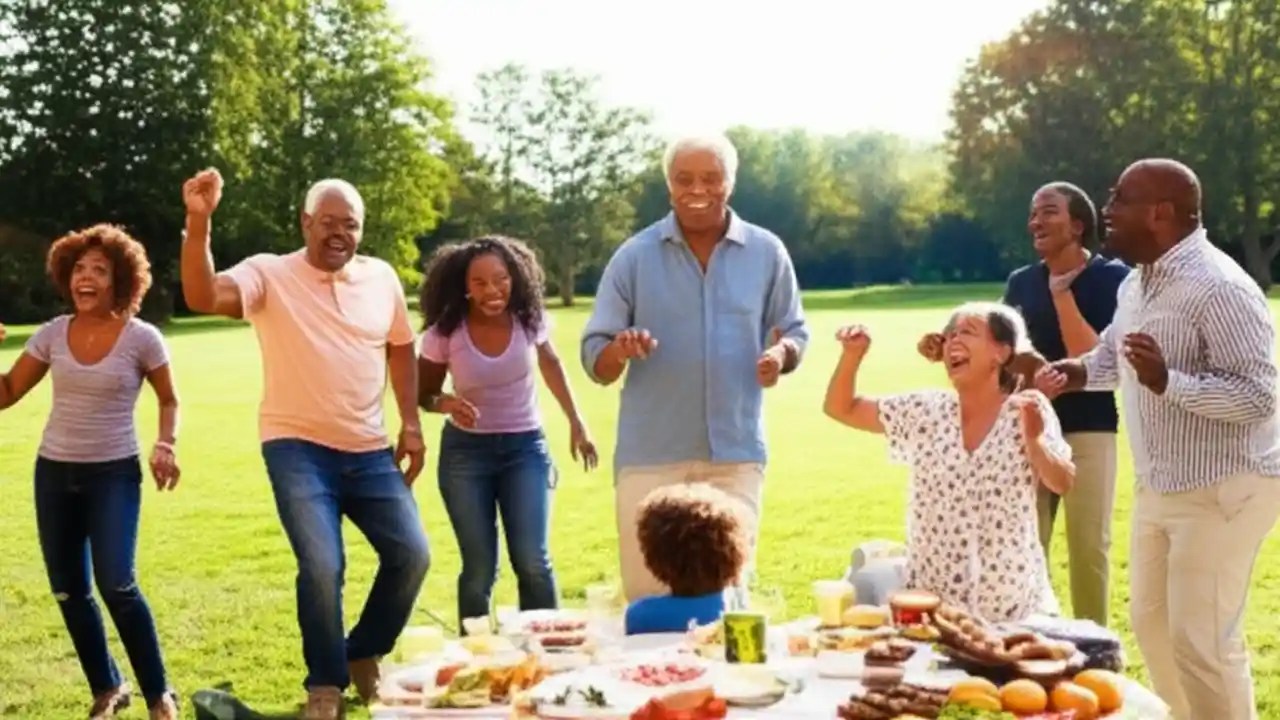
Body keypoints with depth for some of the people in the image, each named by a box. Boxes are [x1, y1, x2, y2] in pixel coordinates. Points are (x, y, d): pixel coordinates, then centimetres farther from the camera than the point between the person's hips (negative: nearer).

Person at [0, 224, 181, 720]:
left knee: (116, 585, -16)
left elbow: (169, 400, 5)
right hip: (54, 471, 4)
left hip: (114, 473, -4)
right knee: (69, 590, 7)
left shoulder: (141, 338, -9)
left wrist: (166, 446, -12)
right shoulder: (52, 334, 0)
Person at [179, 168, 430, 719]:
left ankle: (364, 655, 26)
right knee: (322, 567, -15)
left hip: (370, 450, 5)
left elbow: (400, 348, 17)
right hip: (298, 448, -4)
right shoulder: (269, 274, -7)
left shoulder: (381, 277, 6)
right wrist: (198, 222, -38)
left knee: (410, 554, 1)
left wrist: (411, 424, 10)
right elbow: (203, 297, -24)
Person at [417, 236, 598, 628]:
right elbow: (423, 394, -1)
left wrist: (577, 423, 14)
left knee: (532, 561, -9)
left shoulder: (530, 320, -8)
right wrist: (446, 403, -24)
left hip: (526, 446, 1)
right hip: (466, 451, -1)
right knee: (479, 569, 1)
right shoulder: (444, 333, -13)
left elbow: (551, 365, 13)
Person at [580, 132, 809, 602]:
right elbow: (595, 361, -1)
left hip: (736, 454, 1)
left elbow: (795, 333, 10)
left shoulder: (767, 252, 2)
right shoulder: (634, 256, -2)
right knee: (648, 600, 4)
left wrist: (781, 353, -14)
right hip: (651, 456, -1)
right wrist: (620, 351, -25)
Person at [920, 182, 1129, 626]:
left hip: (1088, 431, -4)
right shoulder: (1021, 282, 8)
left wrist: (1061, 293, -18)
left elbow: (1093, 360, -17)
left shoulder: (1111, 278, -7)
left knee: (1088, 546, 4)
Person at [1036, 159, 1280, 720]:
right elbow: (1113, 353, 23)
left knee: (1202, 641, -5)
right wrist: (1078, 372, 1)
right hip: (1159, 487, 9)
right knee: (1151, 622, 18)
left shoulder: (1218, 288, -22)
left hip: (1221, 490, -9)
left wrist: (1167, 382, -36)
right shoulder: (1138, 282, 7)